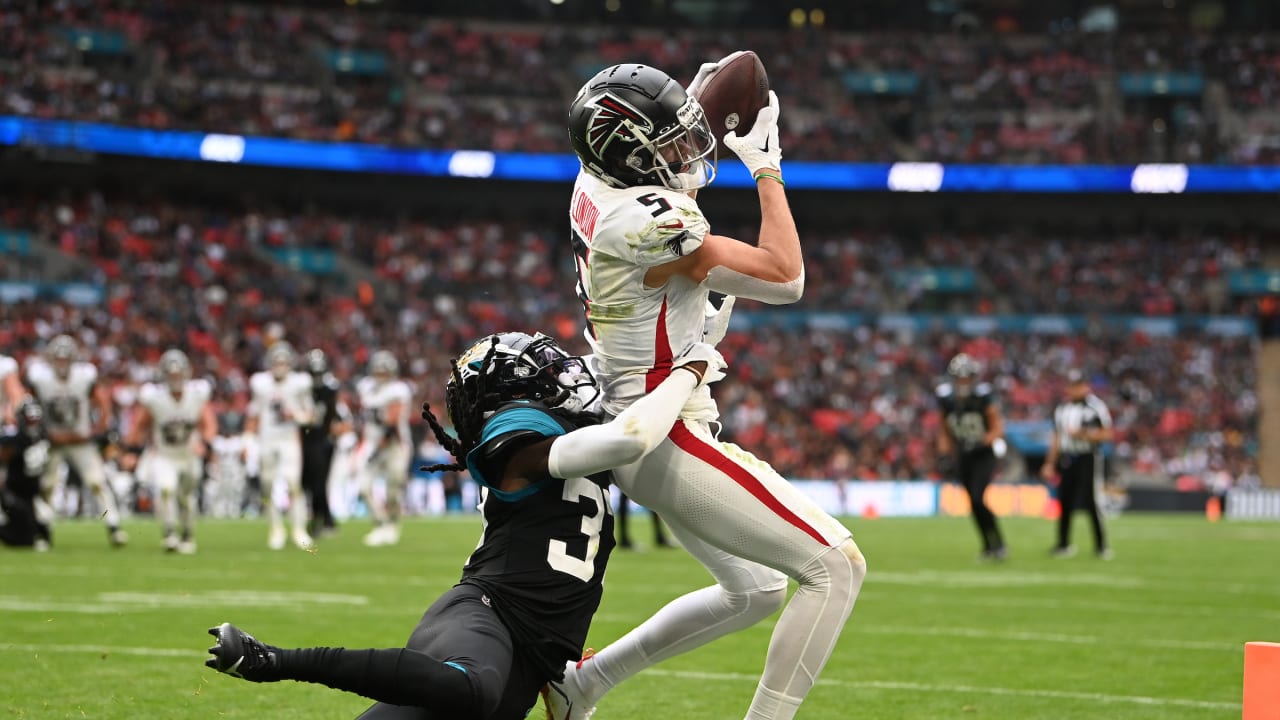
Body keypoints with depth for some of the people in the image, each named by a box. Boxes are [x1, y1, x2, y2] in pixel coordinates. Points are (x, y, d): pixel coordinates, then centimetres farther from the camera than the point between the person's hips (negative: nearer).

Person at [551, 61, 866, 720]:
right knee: (837, 567, -9)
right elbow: (785, 278, -17)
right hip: (667, 438, -10)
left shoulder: (595, 188, 2)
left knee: (754, 592, 23)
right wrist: (767, 167, -9)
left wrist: (700, 101, 18)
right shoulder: (651, 223, -24)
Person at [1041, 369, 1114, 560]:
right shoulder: (1062, 408, 13)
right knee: (1065, 502, 5)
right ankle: (1063, 544, 14)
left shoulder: (1096, 406, -5)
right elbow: (1057, 438, 19)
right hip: (1066, 459, 5)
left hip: (1087, 458, -5)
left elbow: (1108, 434, -8)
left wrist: (1083, 434, -17)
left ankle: (1101, 545, -1)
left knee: (1091, 502, -8)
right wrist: (1050, 464, 16)